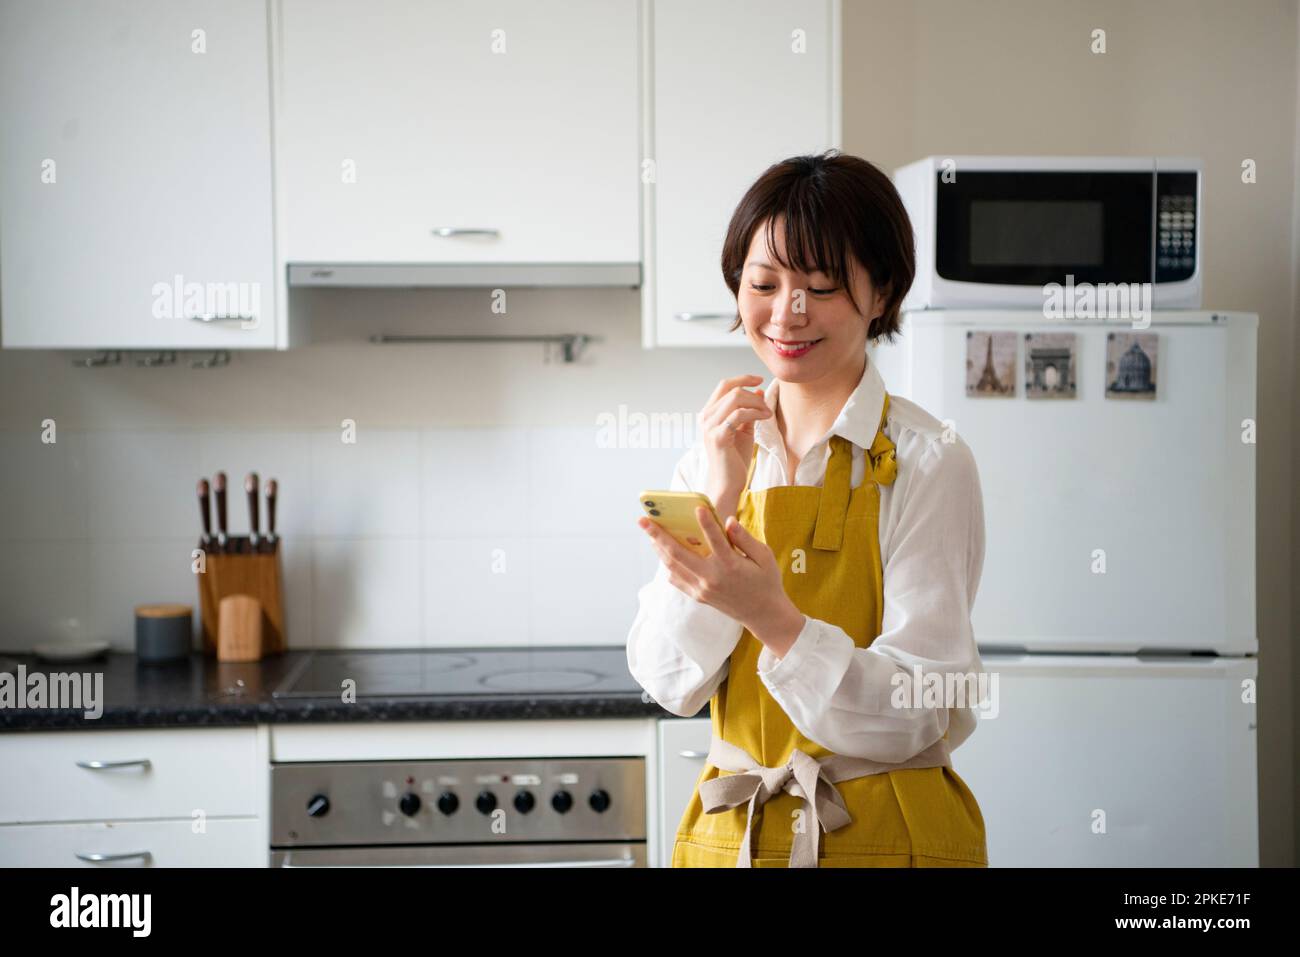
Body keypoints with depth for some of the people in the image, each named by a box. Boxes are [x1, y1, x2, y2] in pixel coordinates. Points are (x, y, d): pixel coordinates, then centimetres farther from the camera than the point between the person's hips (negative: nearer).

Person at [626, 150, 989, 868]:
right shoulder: (712, 460, 0)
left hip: (885, 835, -3)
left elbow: (917, 718, -17)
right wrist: (720, 499, -18)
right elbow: (670, 685, -7)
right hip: (726, 833, 4)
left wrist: (774, 617, -32)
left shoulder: (928, 463, -12)